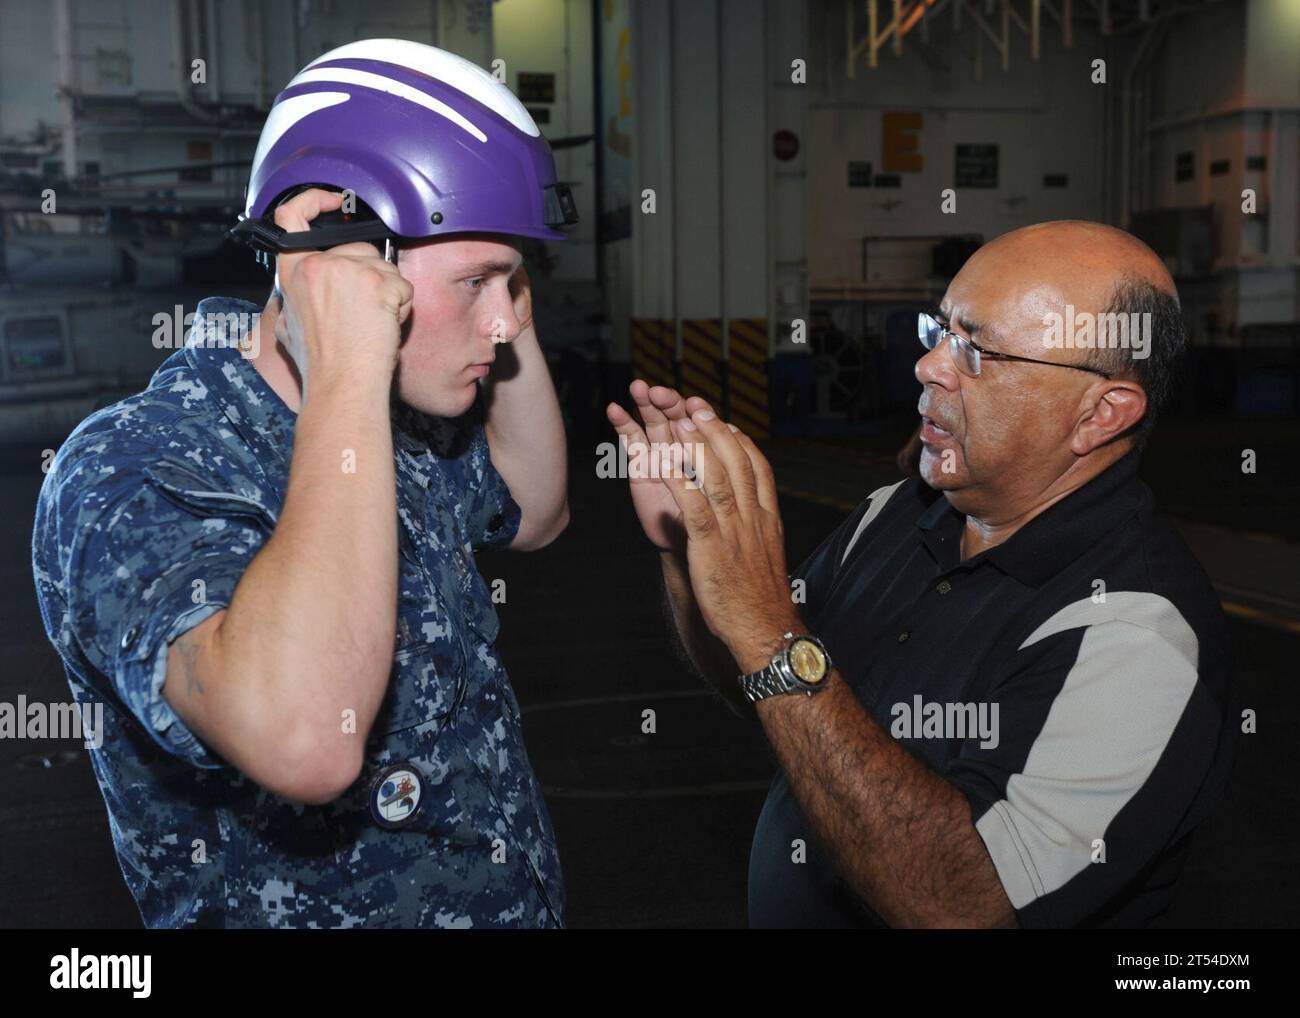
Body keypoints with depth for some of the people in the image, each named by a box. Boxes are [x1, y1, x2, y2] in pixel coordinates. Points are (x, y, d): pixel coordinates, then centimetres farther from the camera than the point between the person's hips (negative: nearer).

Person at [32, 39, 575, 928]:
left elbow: (535, 517, 13)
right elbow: (303, 742, -42)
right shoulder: (132, 476, -26)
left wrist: (515, 320, -2)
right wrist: (347, 374, -34)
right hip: (299, 910, -7)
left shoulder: (403, 420, -3)